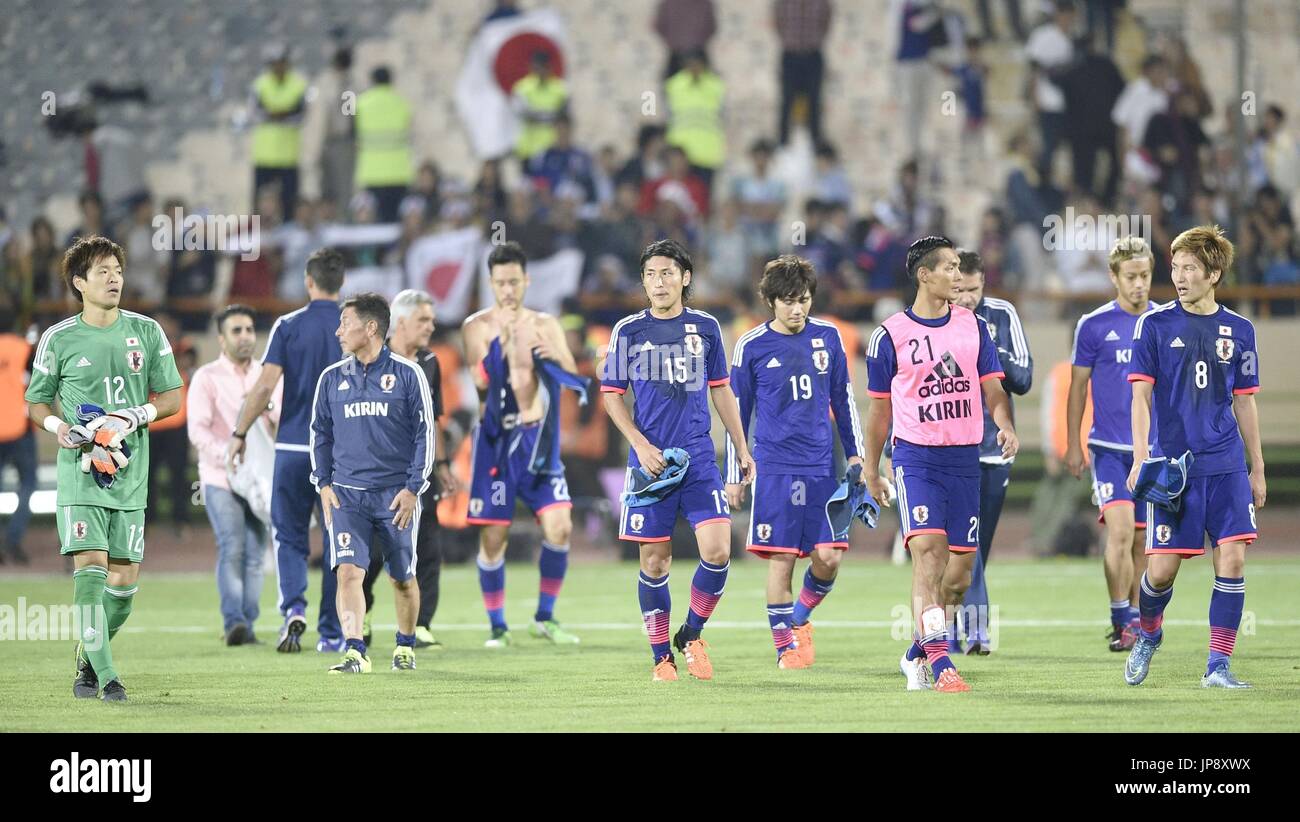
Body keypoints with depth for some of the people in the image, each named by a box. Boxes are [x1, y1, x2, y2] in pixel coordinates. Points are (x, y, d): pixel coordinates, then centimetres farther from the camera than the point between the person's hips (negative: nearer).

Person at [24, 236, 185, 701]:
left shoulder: (146, 332, 7)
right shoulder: (59, 339, 1)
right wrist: (59, 427, -10)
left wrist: (135, 417, -10)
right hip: (79, 469, -3)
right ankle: (104, 674, -15)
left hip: (130, 470, 3)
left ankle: (88, 659, 24)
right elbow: (36, 402, 11)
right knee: (90, 563, -15)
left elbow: (172, 397, 9)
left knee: (124, 576, 3)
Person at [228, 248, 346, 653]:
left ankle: (294, 608, -15)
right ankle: (331, 633, 9)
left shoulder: (289, 326, -3)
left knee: (289, 536, 8)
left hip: (294, 448, -1)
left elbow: (265, 386, -8)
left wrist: (239, 433, 0)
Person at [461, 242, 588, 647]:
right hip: (496, 440, -2)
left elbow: (575, 380, 5)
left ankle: (545, 617, 7)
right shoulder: (478, 326, 0)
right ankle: (497, 625, 10)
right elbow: (481, 381, -12)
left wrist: (555, 357, -14)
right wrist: (505, 338, -21)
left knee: (559, 527, -8)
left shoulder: (546, 325, 10)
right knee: (493, 536, -3)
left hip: (539, 439, 2)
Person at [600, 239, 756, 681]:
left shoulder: (705, 327, 8)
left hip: (699, 461, 1)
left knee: (717, 550, -12)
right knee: (655, 561, 1)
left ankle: (691, 636, 10)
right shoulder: (628, 330, 2)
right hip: (650, 462, -1)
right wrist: (641, 445, -8)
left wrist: (742, 449, 15)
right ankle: (662, 658, 13)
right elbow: (612, 395, 4)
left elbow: (721, 391, 16)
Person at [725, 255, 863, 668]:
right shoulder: (751, 346, -1)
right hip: (775, 468, -3)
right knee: (781, 560, -5)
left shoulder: (828, 337, 7)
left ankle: (800, 618, 25)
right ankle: (786, 646, 5)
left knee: (828, 557, -2)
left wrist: (855, 455, 13)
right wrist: (734, 476, 4)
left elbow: (843, 399, 16)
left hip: (823, 467, 3)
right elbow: (737, 413, 5)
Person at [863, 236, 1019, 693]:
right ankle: (940, 664, -24)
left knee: (962, 563, 5)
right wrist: (871, 471, 12)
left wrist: (1006, 426, -14)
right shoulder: (891, 335, -1)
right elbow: (879, 408, 8)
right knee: (927, 551, -20)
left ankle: (918, 655, 24)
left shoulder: (973, 326, 8)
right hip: (916, 458, -4)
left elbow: (993, 389, 7)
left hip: (965, 460, 4)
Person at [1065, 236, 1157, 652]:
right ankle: (1123, 621, -10)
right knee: (1120, 528, -17)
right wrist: (1072, 445, 3)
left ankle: (1132, 621, 19)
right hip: (1109, 446, -3)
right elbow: (1078, 386, 4)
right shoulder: (1094, 325, -2)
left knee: (1142, 540, 7)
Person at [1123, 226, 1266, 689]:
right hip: (1173, 464, -2)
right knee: (1162, 566, -3)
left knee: (1232, 558, -9)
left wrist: (1257, 469, 15)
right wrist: (1141, 459, -12)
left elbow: (1245, 402, 15)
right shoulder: (1155, 324, 0)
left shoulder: (1239, 330, 8)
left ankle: (1218, 666, -2)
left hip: (1226, 464, 2)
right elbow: (1141, 394, -2)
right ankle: (1148, 633, 29)